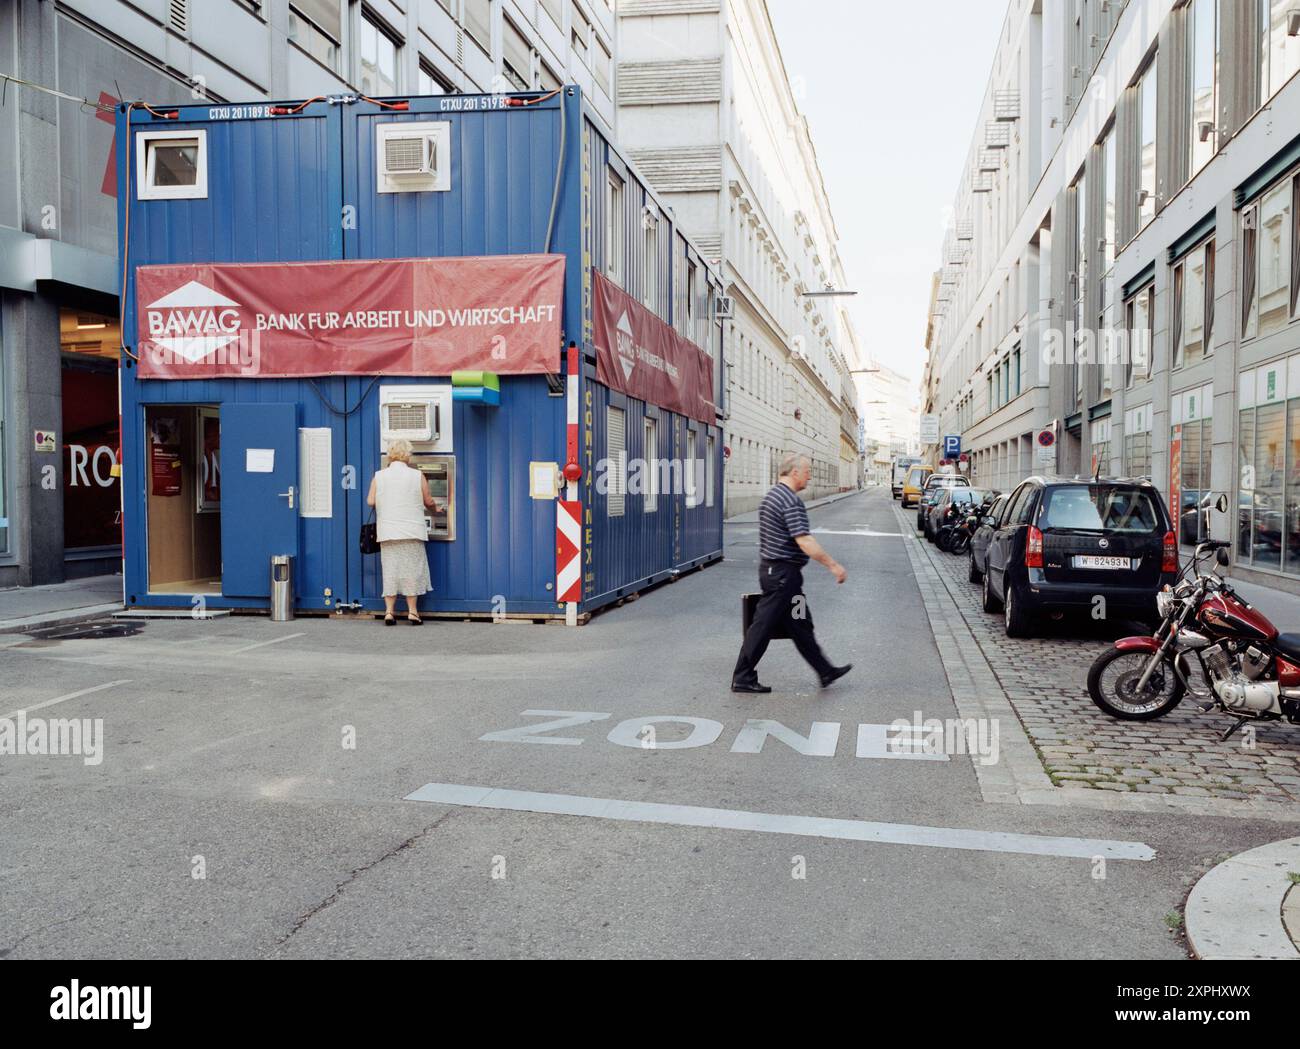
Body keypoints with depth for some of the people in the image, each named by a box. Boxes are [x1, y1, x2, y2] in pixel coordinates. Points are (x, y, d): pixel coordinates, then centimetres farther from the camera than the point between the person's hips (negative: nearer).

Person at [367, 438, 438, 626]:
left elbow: (370, 501, -1)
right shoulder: (417, 476, -2)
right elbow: (428, 502, 2)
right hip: (412, 531, -2)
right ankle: (412, 611, 4)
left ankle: (389, 611, 4)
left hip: (387, 532, 2)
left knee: (390, 569, 6)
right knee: (412, 569, 4)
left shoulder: (379, 476, 3)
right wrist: (434, 508, 24)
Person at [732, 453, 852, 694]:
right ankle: (743, 678, 5)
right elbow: (805, 542, -24)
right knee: (764, 625, -2)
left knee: (800, 625, 15)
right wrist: (832, 564, -18)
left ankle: (826, 672, 23)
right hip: (783, 572, -11)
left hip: (770, 568, 11)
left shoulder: (773, 495, 13)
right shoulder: (791, 501, -19)